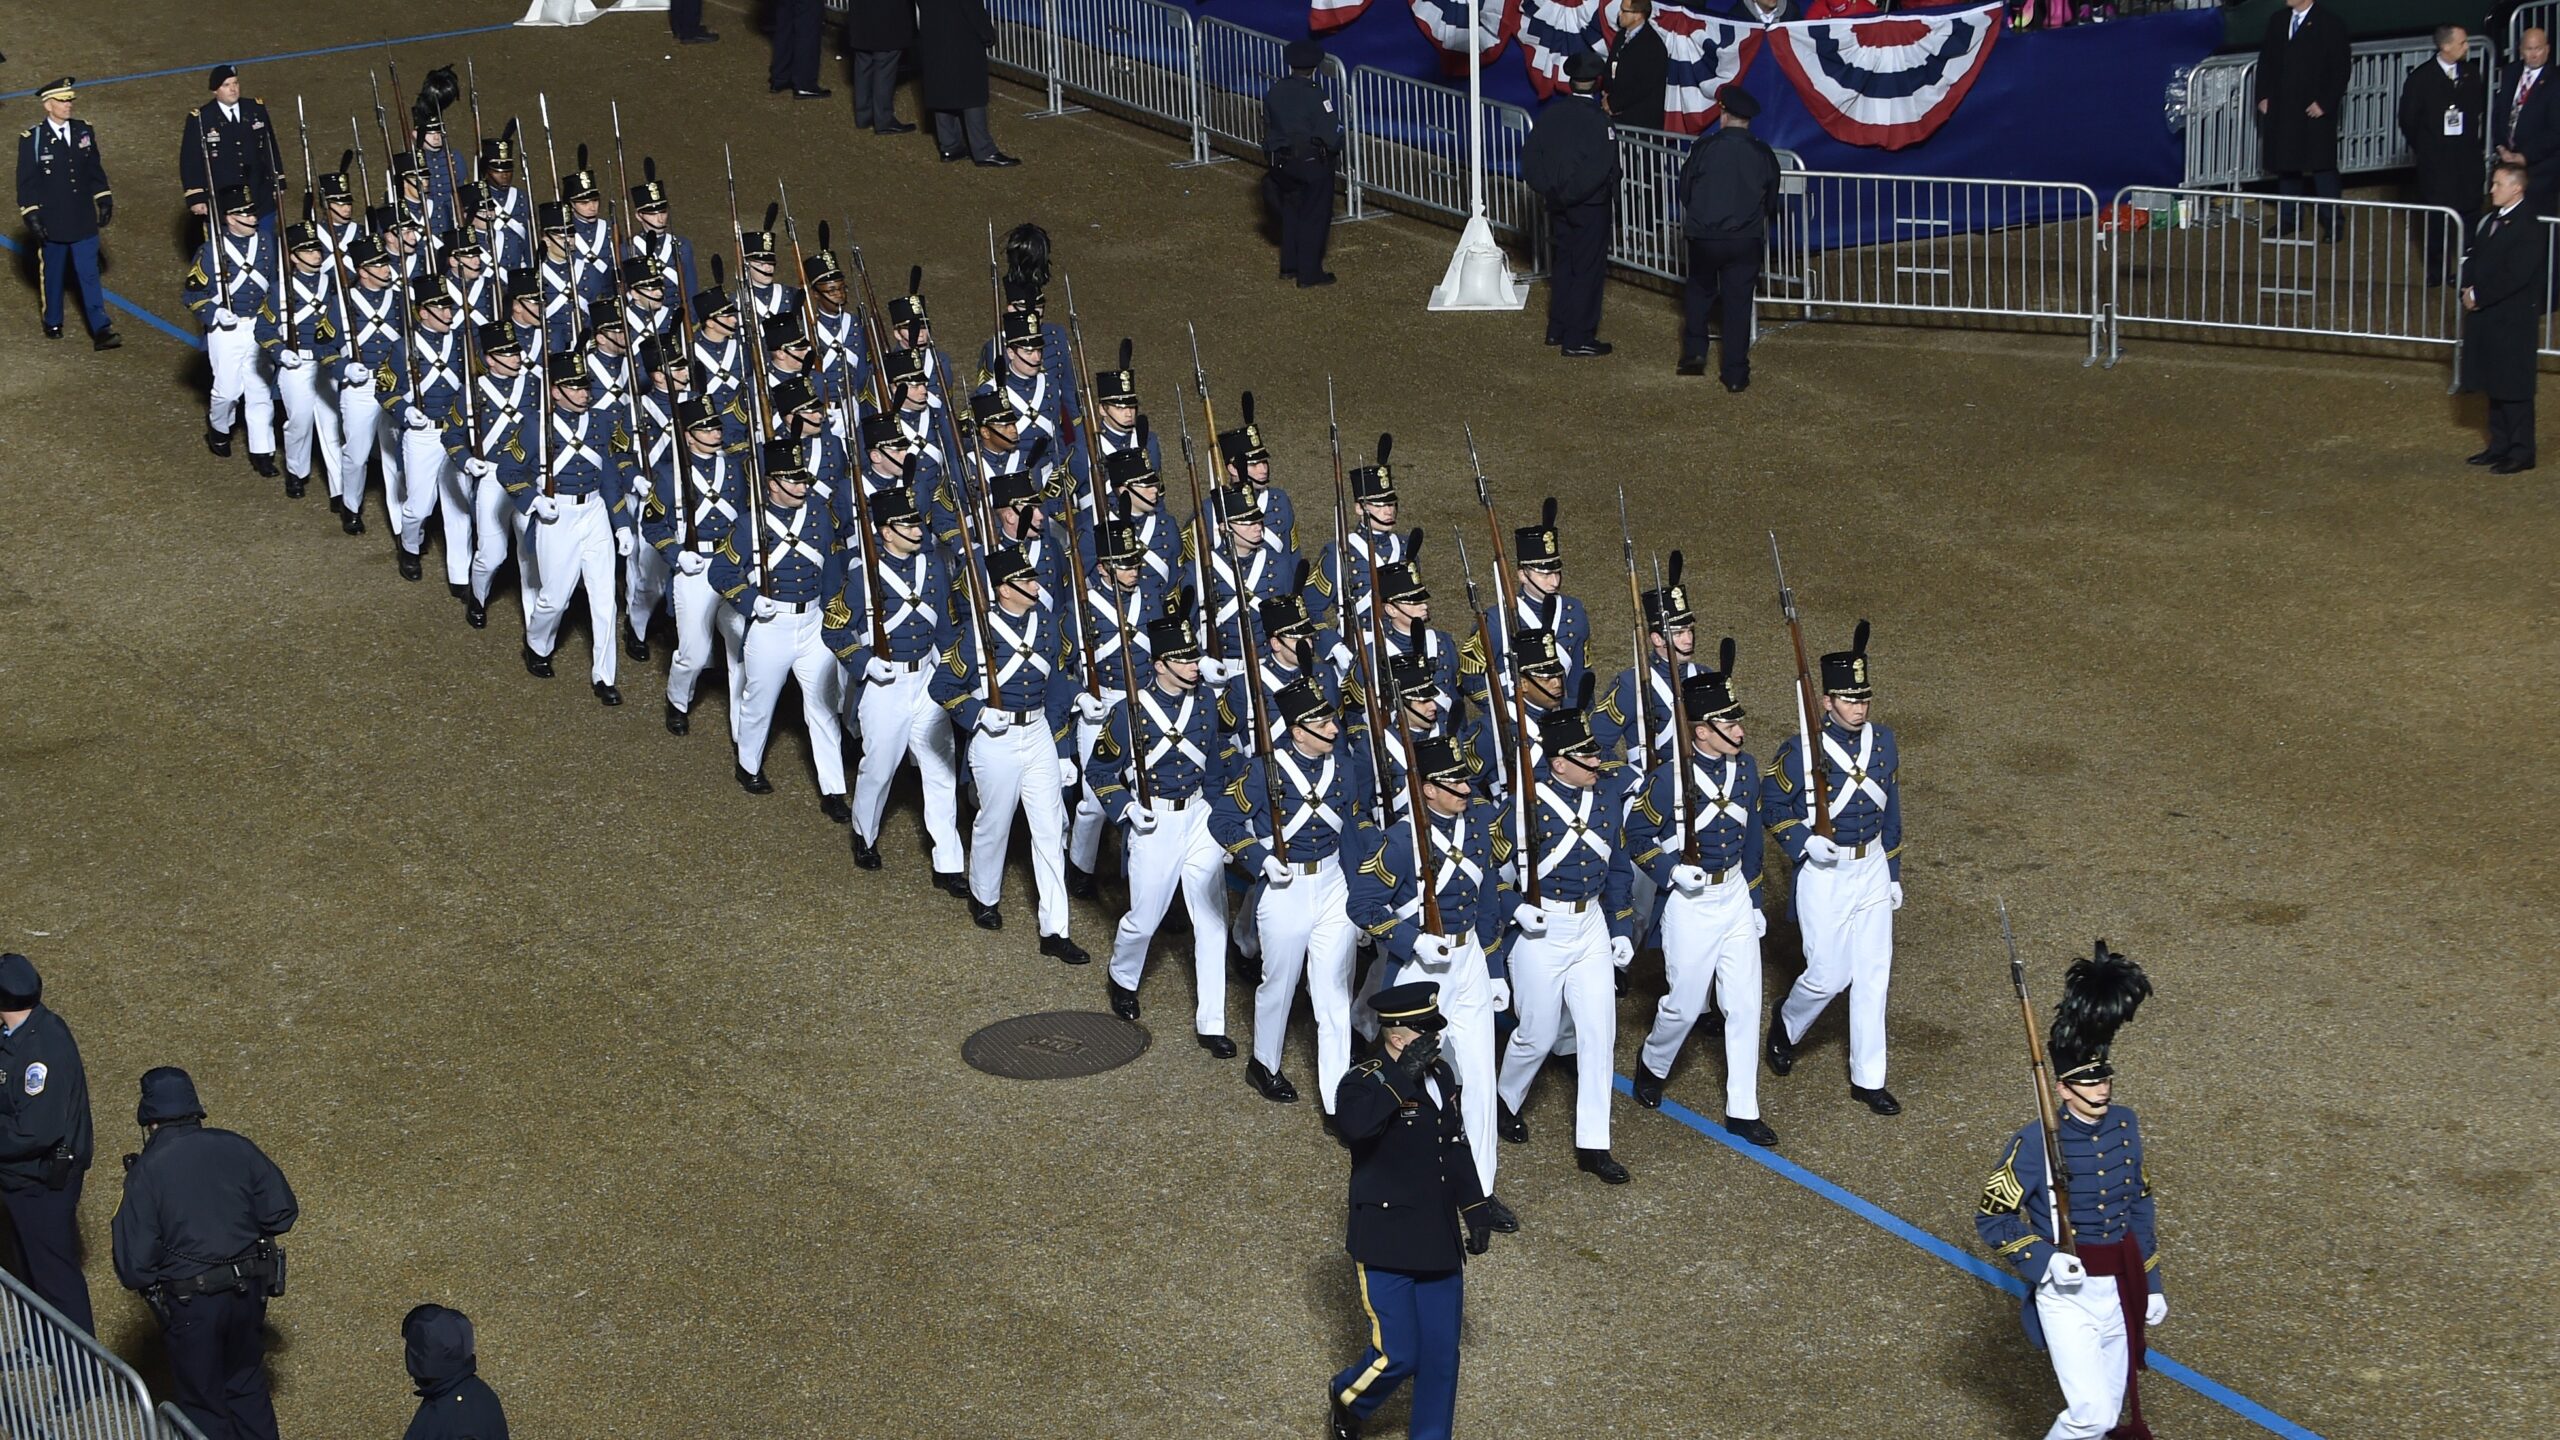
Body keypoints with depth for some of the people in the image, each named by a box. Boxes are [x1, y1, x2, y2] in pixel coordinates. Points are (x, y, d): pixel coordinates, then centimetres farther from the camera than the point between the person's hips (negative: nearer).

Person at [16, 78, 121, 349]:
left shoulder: (84, 131, 2)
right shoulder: (32, 139, -9)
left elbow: (95, 170, 12)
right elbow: (26, 182, -6)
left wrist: (104, 200, 10)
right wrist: (31, 217, -9)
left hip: (84, 220, 2)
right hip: (51, 223, -2)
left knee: (89, 275, 0)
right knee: (52, 274, 13)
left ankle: (101, 331, -3)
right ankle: (52, 323, 30)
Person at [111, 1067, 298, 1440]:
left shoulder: (147, 1171, -15)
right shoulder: (236, 1148, -5)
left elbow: (133, 1266, -16)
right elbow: (282, 1213, -1)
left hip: (190, 1303, -4)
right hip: (249, 1291, 4)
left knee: (203, 1400, 16)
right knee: (247, 1385, 25)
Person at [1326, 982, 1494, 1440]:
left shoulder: (1440, 1075, 7)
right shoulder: (1365, 1083, -15)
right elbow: (1352, 1126, -39)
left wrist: (1474, 1208, 18)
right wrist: (1402, 1078, -34)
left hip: (1440, 1243, 6)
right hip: (1387, 1245, -6)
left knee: (1441, 1358, 8)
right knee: (1396, 1357, -6)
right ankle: (1348, 1401, 25)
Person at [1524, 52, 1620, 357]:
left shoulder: (1550, 114, -1)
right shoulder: (1598, 119, -18)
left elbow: (1530, 158, 0)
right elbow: (1600, 169, -23)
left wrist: (1549, 190, 2)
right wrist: (1569, 194, -11)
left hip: (1559, 206, 6)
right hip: (1591, 206, -6)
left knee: (1565, 264, 19)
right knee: (1588, 271, 2)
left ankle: (1557, 330, 26)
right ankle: (1578, 339, 5)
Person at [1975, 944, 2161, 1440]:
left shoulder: (2125, 1125, 2)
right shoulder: (2037, 1142, -16)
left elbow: (2141, 1207, 13)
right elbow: (1991, 1218, -10)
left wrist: (2151, 1285, 14)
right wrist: (2045, 1261, -21)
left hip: (2120, 1289, 6)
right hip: (2067, 1293, -6)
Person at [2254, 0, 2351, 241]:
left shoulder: (2331, 25, -7)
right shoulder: (2277, 21, 9)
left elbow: (2342, 68, -8)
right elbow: (2265, 61, 15)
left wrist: (2325, 103, -14)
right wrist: (2263, 96, 5)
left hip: (2316, 111, -5)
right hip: (2281, 108, 5)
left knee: (2322, 165, -2)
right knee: (2285, 163, 9)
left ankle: (2331, 222, 5)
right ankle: (2288, 218, 19)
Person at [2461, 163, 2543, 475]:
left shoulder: (2527, 227, -16)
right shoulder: (2491, 220, 11)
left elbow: (2515, 276, -22)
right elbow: (2474, 258, 15)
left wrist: (2479, 296, -17)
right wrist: (2468, 289, -3)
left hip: (2514, 320, -9)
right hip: (2487, 316, 9)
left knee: (2514, 388, -2)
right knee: (2494, 386, 15)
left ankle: (2521, 452, 4)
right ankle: (2499, 446, 25)